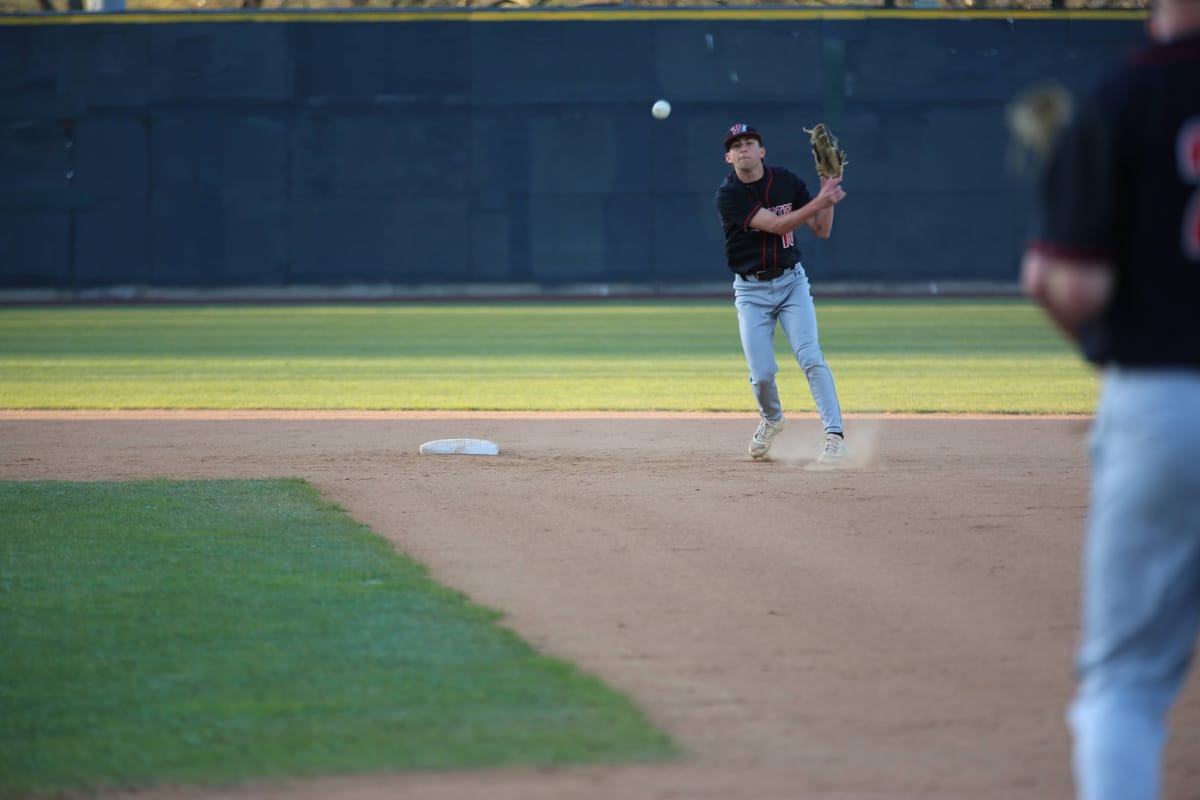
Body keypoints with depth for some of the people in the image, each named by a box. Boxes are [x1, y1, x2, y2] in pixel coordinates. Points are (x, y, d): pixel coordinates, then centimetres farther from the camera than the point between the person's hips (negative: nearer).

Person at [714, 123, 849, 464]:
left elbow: (822, 231, 2)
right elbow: (776, 225, -23)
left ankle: (835, 436, -18)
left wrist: (828, 192, -13)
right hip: (751, 290, -2)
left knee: (810, 356, -16)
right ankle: (771, 420, 28)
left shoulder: (786, 181, 0)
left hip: (792, 282, 2)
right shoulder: (729, 195, -13)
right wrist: (819, 202, -30)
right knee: (762, 373, -6)